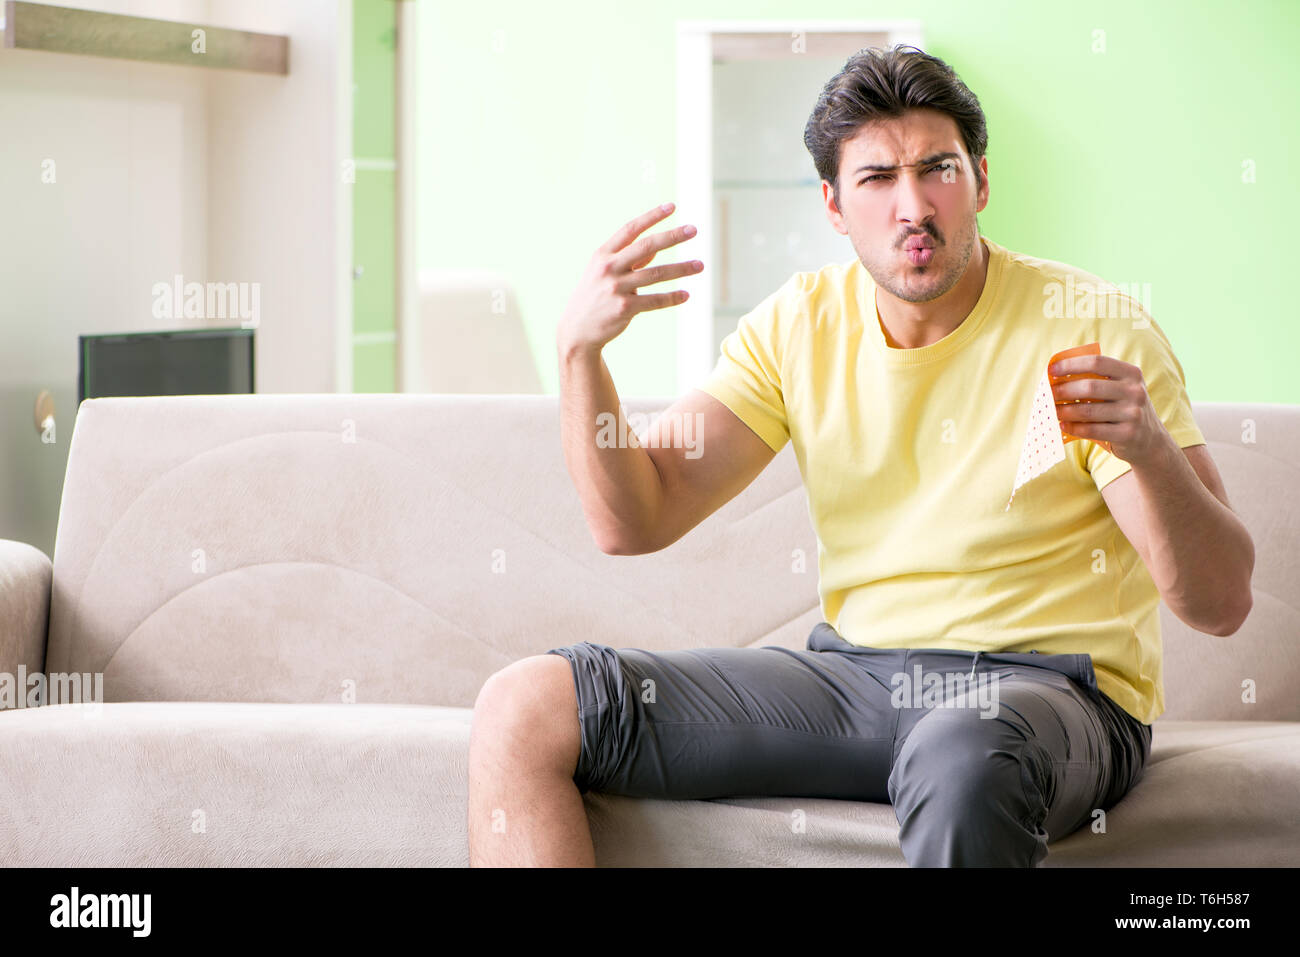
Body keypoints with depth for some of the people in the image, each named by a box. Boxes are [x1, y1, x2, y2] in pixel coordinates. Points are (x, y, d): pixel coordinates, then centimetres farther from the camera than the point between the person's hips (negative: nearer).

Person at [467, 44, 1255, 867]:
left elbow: (1221, 604, -12)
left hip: (1043, 684, -5)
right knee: (524, 710, -10)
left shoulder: (1093, 330, -8)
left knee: (962, 761, -43)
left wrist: (1149, 448, -32)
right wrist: (581, 350, -15)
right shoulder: (802, 325, 6)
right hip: (852, 669, 5)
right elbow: (634, 520, 1)